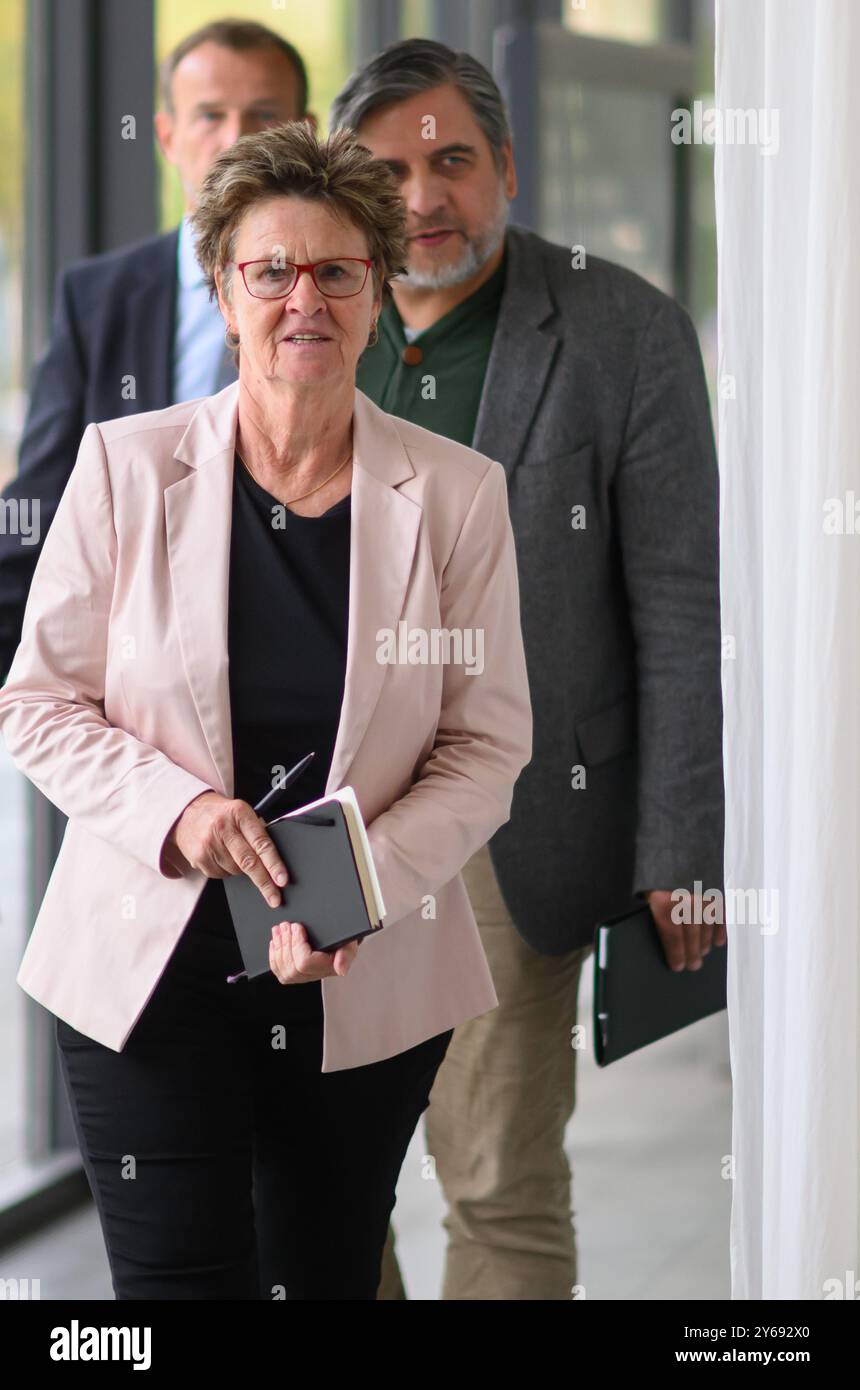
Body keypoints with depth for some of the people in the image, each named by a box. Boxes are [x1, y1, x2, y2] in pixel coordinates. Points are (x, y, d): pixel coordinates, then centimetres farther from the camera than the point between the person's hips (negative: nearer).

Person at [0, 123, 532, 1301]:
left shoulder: (456, 495, -1)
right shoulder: (127, 467, -2)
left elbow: (489, 743, -1)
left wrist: (361, 887, -17)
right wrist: (175, 810, -18)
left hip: (369, 979, 1)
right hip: (149, 965, -1)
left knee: (328, 1279, 13)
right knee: (180, 1280, -6)